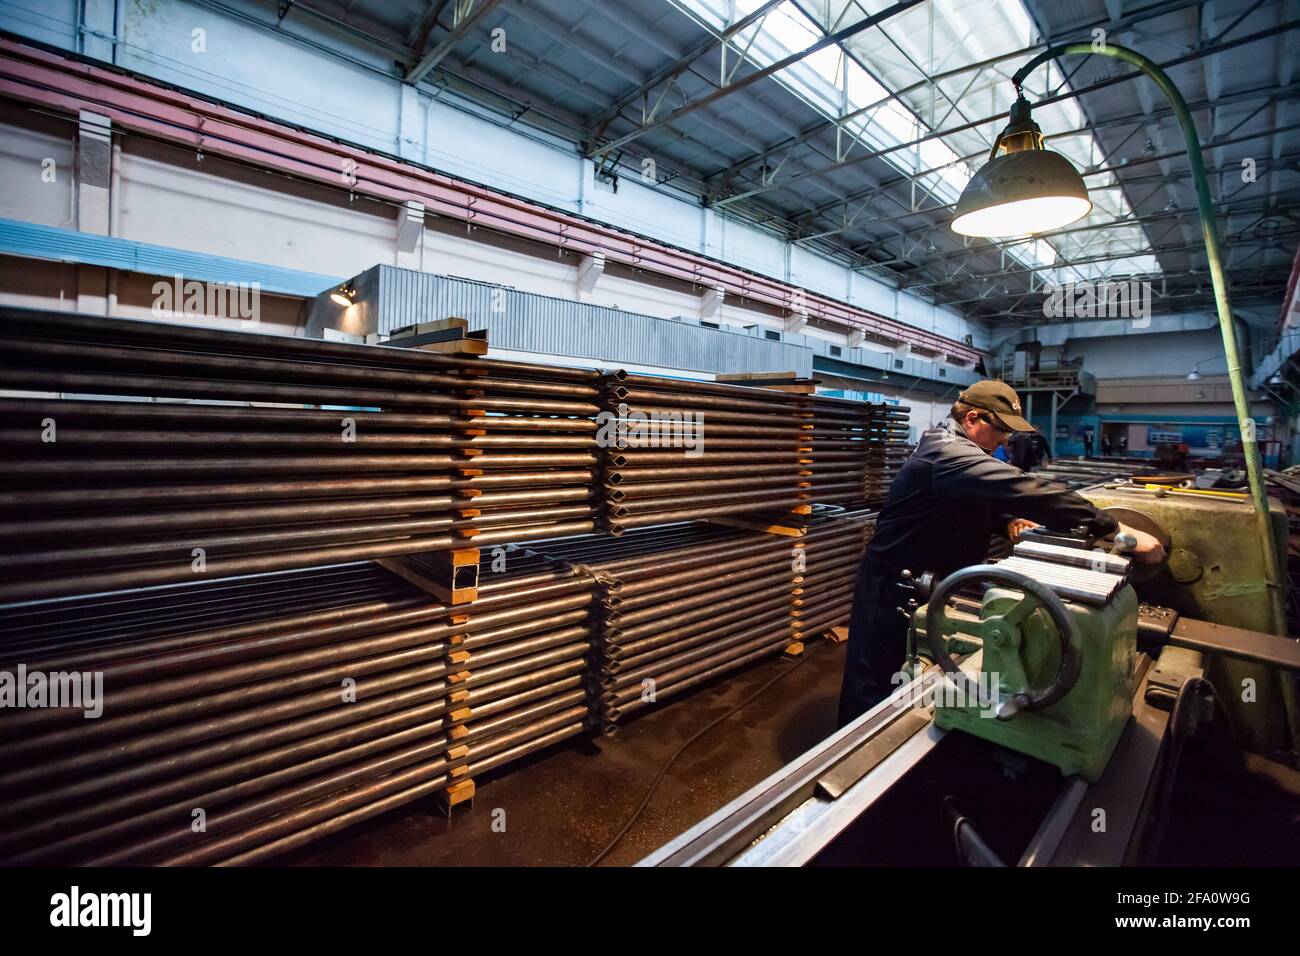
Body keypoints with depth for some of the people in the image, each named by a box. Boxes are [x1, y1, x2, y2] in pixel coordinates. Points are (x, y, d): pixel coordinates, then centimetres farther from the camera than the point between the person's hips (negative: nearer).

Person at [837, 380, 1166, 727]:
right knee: (876, 688, 1)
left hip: (929, 581, 10)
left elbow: (981, 501, 21)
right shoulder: (948, 453, -25)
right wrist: (1118, 530, -30)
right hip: (893, 589, -10)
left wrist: (1007, 521, -2)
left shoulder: (953, 449, 10)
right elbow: (1027, 490, -33)